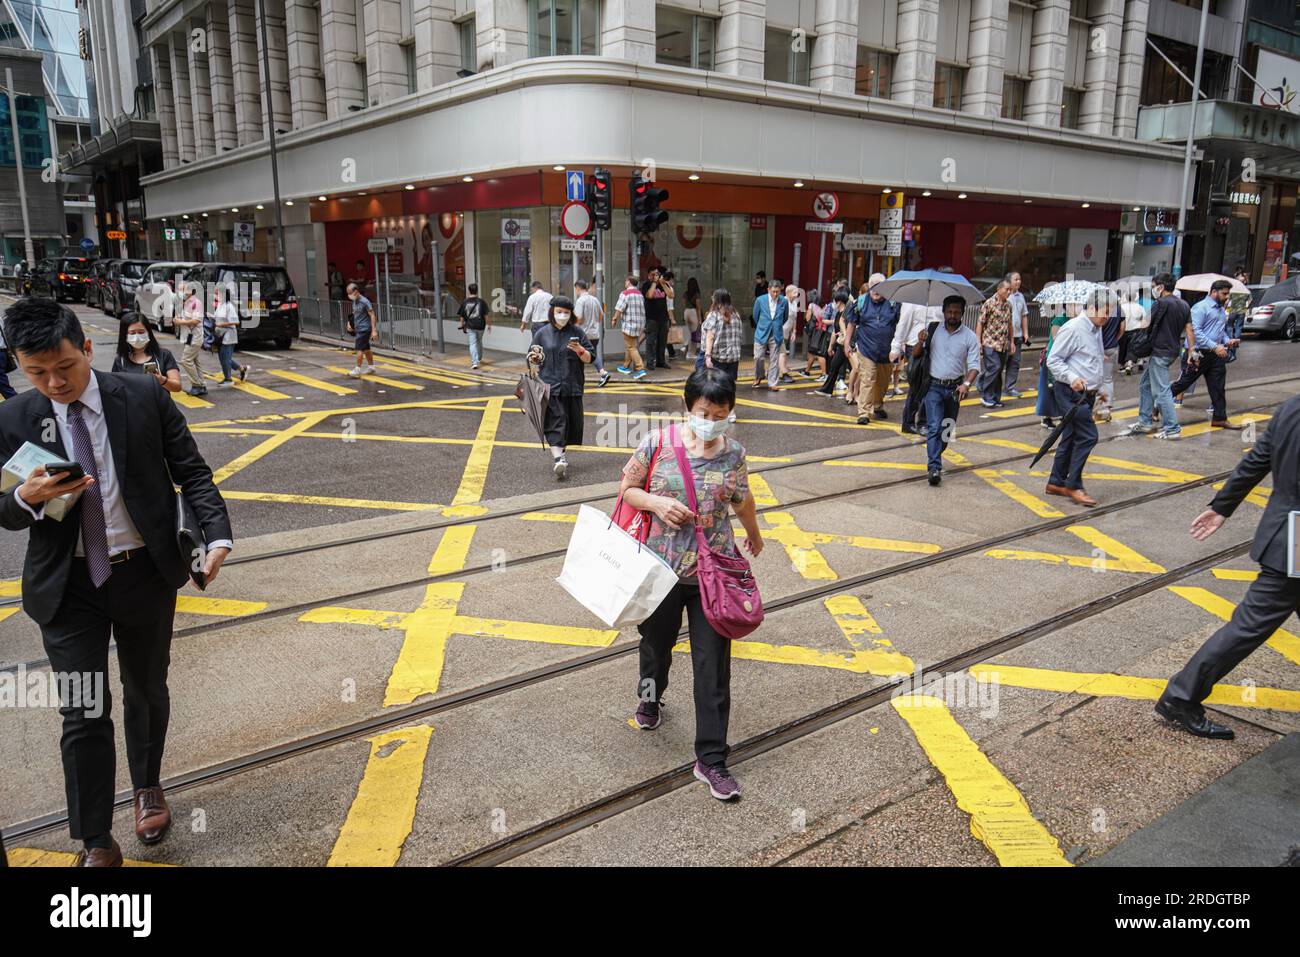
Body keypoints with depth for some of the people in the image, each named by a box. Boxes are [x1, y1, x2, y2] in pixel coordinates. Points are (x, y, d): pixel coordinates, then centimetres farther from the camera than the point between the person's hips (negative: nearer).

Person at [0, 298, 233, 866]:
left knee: (146, 691, 18)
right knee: (83, 714, 2)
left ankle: (147, 787, 44)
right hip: (67, 585, 0)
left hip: (145, 572, 0)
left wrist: (217, 536, -19)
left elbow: (192, 473, -5)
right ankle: (95, 844, 18)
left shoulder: (144, 396, -7)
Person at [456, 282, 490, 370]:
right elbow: (487, 315, -7)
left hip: (470, 326, -1)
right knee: (479, 342, 22)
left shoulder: (465, 303, -2)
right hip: (480, 326, 1)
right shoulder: (481, 302, -6)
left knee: (473, 343, 0)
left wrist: (462, 325, 19)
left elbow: (461, 316, 4)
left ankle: (474, 362, -13)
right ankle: (479, 358, 39)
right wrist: (489, 324, 6)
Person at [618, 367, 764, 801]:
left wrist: (754, 536, 30)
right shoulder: (657, 443, -9)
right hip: (661, 569, 0)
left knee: (713, 666, 0)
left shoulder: (734, 454, -3)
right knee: (656, 643, 23)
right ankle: (650, 697, 56)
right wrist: (657, 503, -19)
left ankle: (711, 759, 11)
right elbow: (626, 490, 0)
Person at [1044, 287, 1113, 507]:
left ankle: (1056, 482, 22)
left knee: (1071, 437, 13)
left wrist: (1098, 389, 24)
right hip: (1071, 392, -10)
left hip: (1086, 394, 10)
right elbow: (1053, 360, -15)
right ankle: (1073, 486, -4)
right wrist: (1072, 378, -27)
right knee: (1087, 435, -13)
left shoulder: (1096, 330, 16)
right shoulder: (1073, 329, -14)